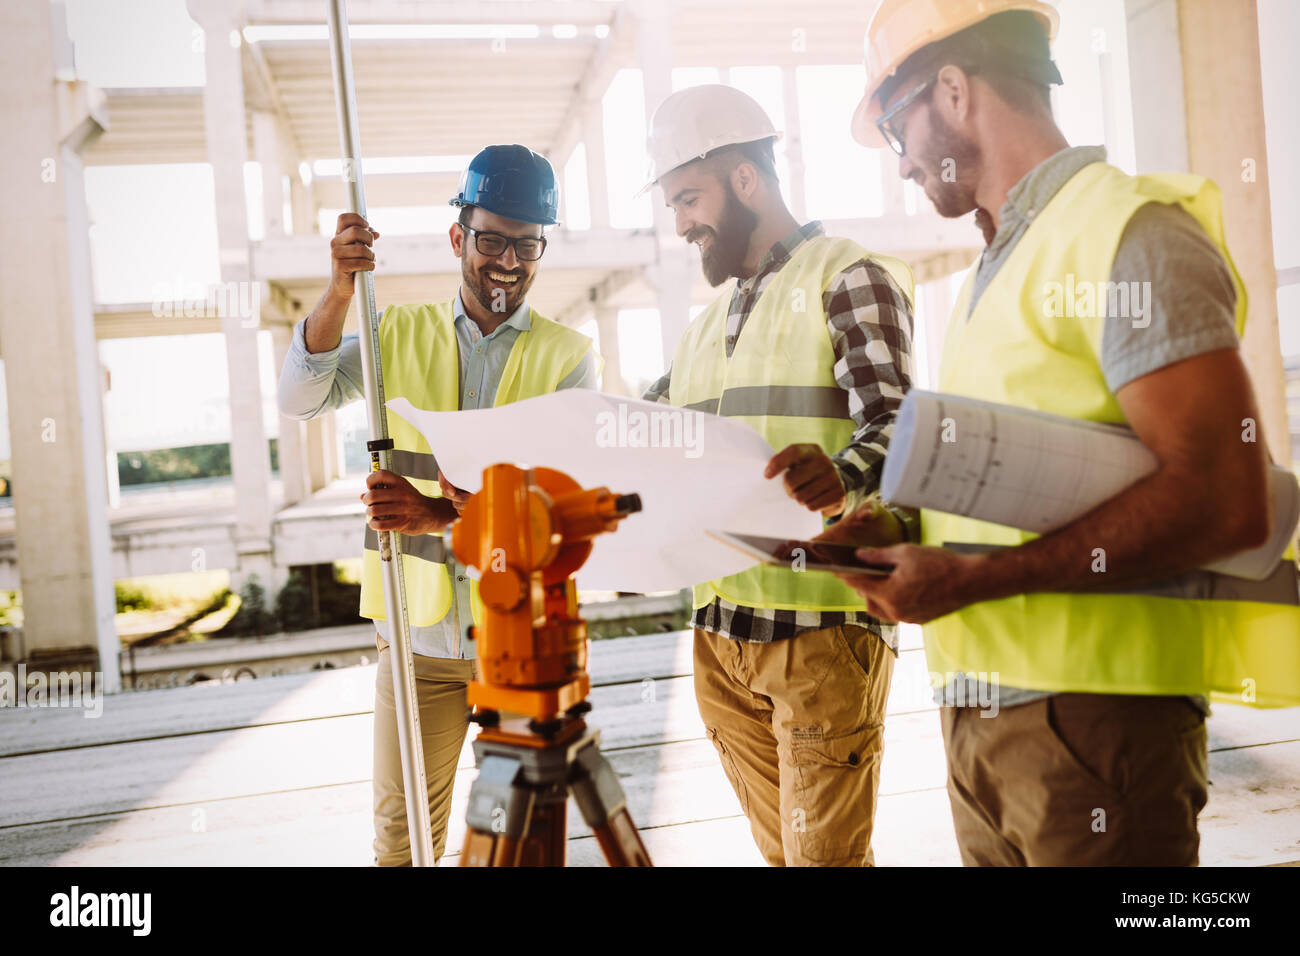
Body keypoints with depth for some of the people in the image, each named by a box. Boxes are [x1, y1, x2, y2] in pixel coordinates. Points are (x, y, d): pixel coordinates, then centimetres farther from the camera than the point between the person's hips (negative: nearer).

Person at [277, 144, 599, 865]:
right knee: (401, 835, 11)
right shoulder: (400, 334, 6)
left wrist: (441, 514, -29)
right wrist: (340, 290, -21)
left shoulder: (569, 357, -1)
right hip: (416, 634, 1)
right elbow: (301, 400, -6)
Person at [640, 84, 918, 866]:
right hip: (721, 628, 7)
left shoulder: (850, 277, -2)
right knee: (778, 847, 15)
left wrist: (844, 477, -36)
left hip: (825, 627, -7)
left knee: (825, 851, -2)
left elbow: (895, 424, -15)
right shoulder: (709, 323, 21)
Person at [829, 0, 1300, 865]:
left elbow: (1225, 501, -19)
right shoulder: (994, 273, 18)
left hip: (1089, 709, -7)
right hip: (978, 708, 8)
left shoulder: (1126, 228, -9)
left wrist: (968, 581, -19)